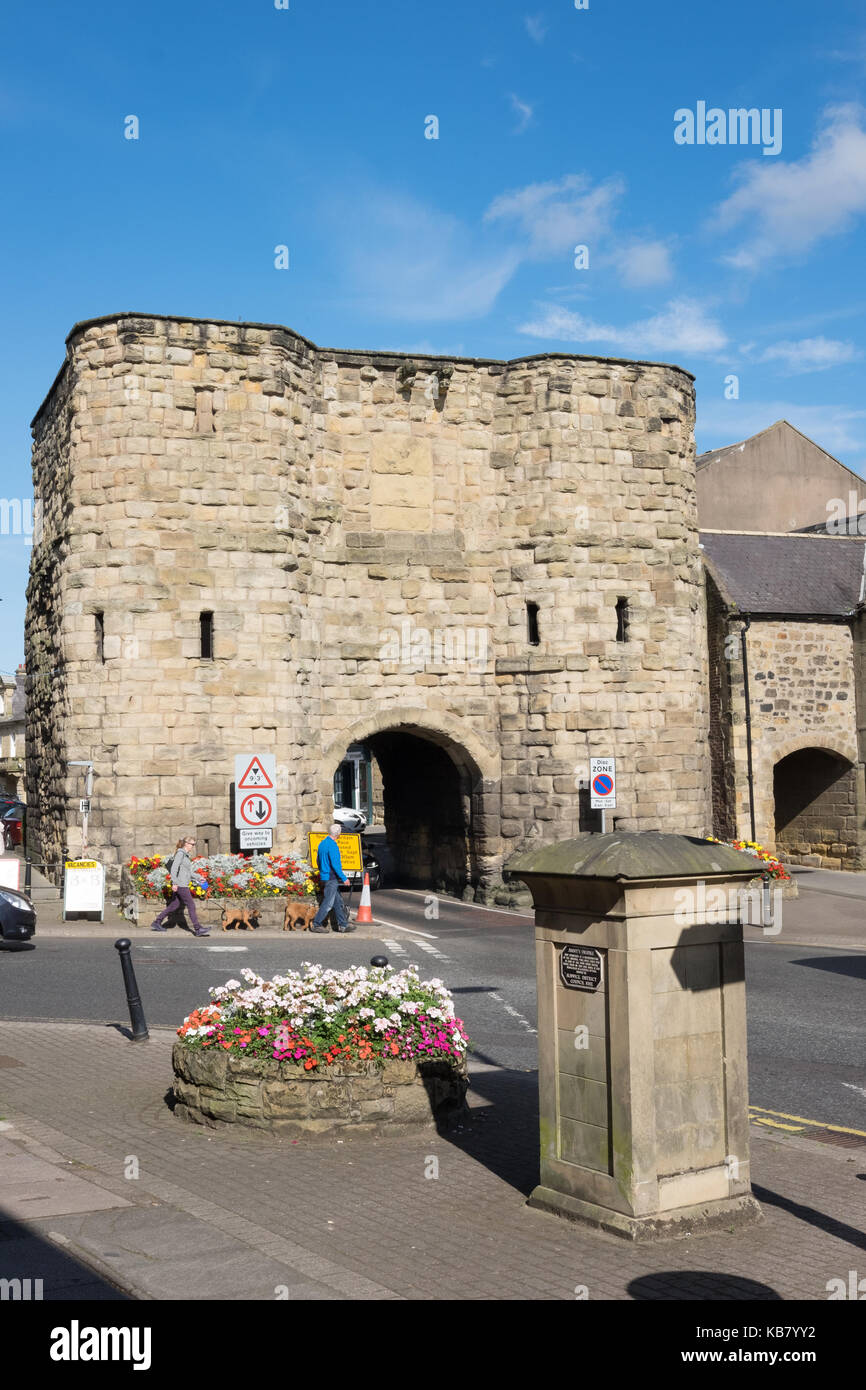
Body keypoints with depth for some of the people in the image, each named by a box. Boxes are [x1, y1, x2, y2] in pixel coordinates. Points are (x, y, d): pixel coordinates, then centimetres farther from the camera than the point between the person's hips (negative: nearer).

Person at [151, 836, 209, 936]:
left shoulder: (186, 855, 16)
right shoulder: (180, 853, -12)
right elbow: (174, 867, -20)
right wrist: (175, 882, -26)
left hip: (183, 885, 10)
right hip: (180, 885, -10)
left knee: (174, 905, 13)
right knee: (191, 905, -7)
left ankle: (157, 923, 19)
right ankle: (198, 929, -6)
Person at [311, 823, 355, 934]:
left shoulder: (322, 843, 11)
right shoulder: (332, 845, -18)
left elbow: (318, 861, 21)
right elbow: (335, 864, -21)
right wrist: (344, 878, -16)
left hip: (324, 876, 10)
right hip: (331, 878, -10)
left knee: (338, 902, 12)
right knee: (328, 903, -4)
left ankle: (343, 925, 14)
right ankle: (316, 924, -1)